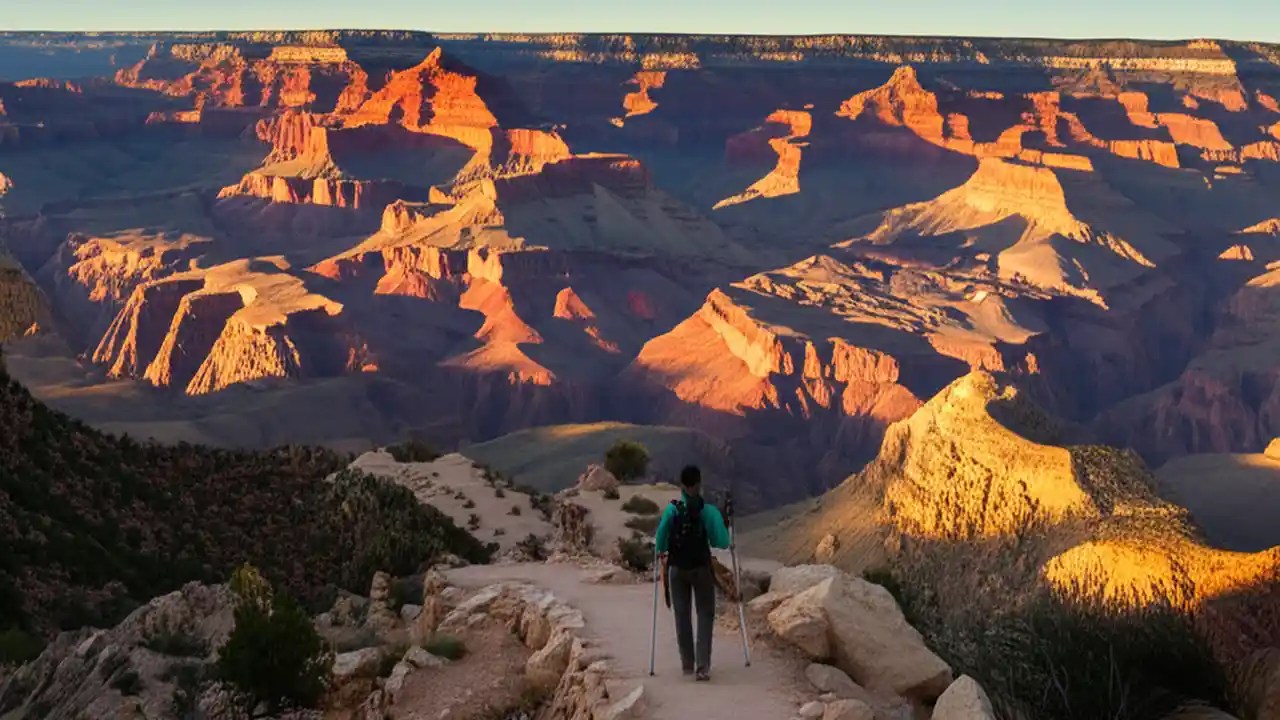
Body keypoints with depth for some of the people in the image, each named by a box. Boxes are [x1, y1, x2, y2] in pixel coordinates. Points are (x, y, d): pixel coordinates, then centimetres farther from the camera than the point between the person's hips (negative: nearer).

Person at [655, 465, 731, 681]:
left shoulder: (672, 509, -10)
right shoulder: (709, 511, -13)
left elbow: (660, 539, -11)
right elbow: (722, 542, -14)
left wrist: (662, 554, 10)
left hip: (678, 569, 1)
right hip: (702, 568, -1)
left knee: (682, 615, 13)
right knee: (705, 615, 6)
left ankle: (688, 664, 21)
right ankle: (703, 666, -8)